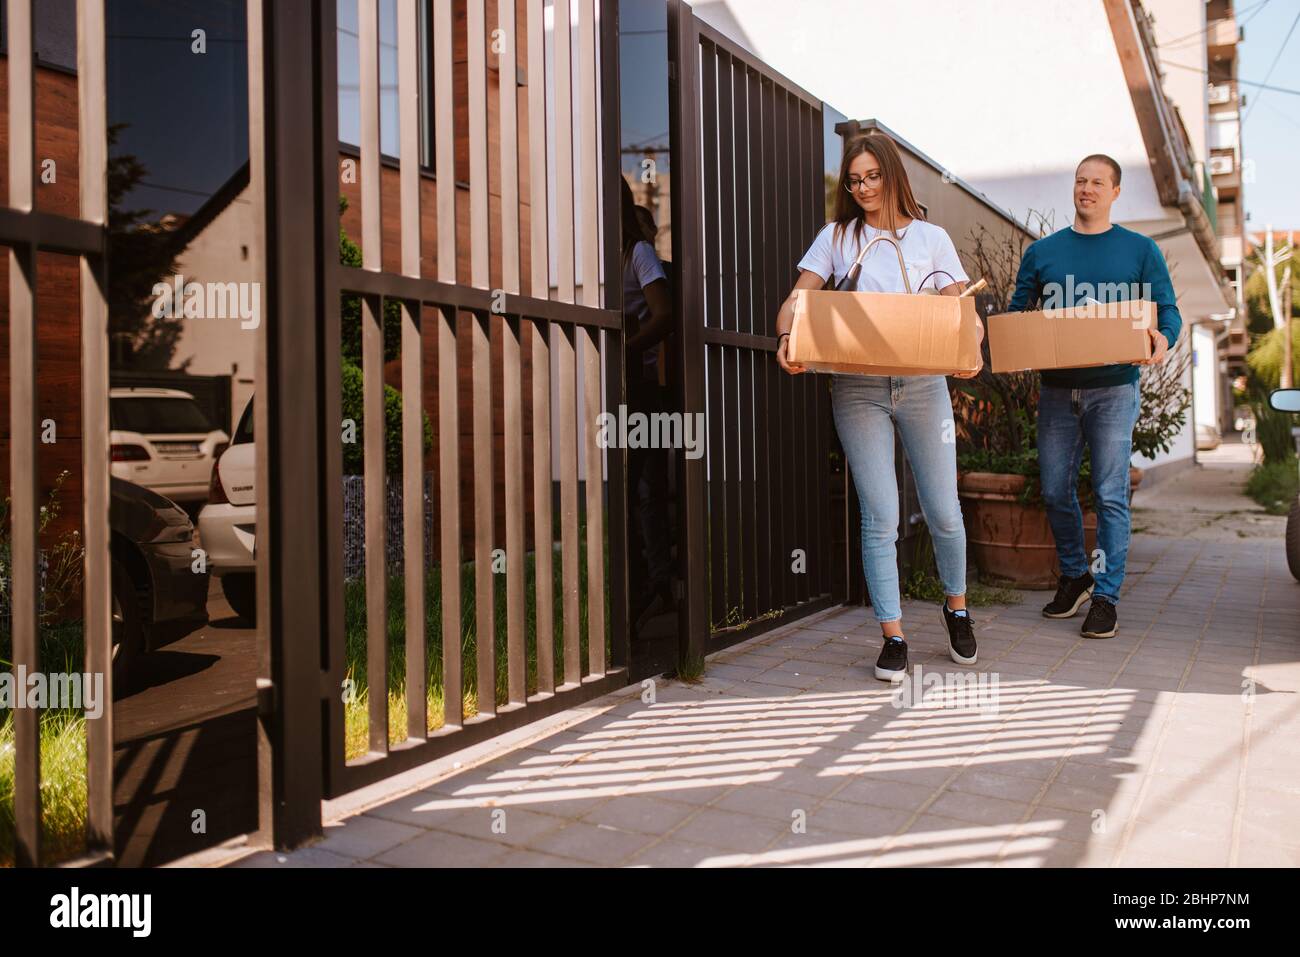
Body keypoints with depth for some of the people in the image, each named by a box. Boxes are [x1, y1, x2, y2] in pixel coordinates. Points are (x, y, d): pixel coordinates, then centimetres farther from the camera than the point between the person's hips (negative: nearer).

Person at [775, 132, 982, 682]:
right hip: (857, 387, 0)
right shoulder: (837, 237, 11)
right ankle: (893, 637, 6)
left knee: (943, 512, 4)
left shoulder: (931, 238, 11)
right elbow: (796, 301, 2)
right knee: (880, 517, -3)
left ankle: (957, 607, 30)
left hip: (922, 384, 1)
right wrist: (786, 338, -21)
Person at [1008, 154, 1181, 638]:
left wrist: (1162, 338, -20)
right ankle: (1073, 576, 26)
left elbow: (1168, 312, 3)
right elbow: (1017, 313, 11)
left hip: (1113, 387, -2)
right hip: (1056, 388, 3)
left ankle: (1106, 595, 3)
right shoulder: (1042, 251, 11)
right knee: (1056, 491, 6)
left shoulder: (1140, 250, 5)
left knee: (1110, 494, -5)